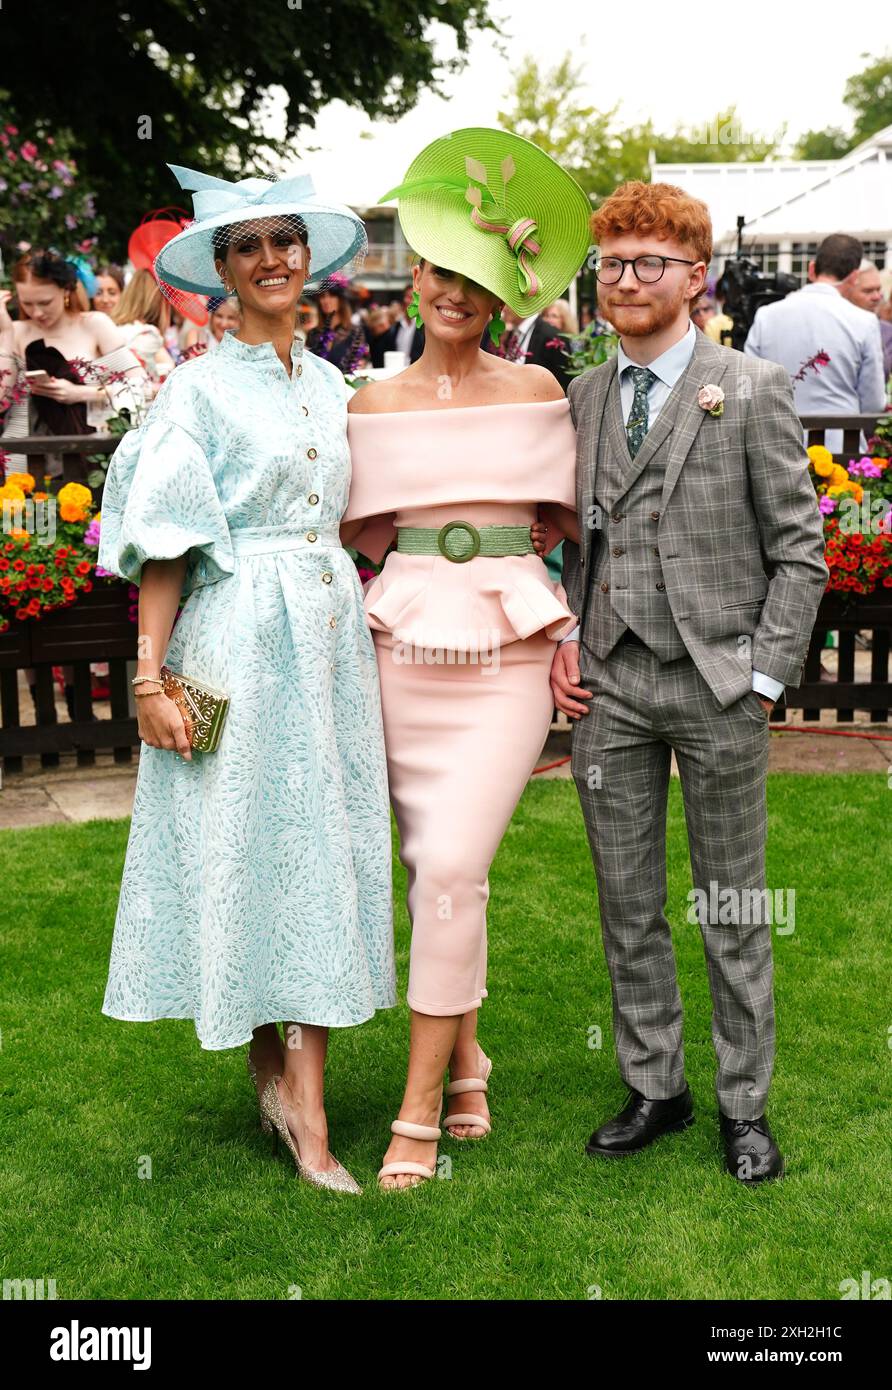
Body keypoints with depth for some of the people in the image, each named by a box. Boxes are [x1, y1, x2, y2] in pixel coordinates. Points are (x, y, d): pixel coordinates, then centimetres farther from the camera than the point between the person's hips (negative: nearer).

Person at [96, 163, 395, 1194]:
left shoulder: (330, 386, 14)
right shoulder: (200, 387, -2)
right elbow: (165, 540, -8)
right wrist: (148, 674, -15)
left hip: (331, 636, 5)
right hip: (239, 642, -5)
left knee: (324, 849, 2)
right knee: (247, 846, -1)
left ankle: (303, 1106, 6)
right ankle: (275, 1069, 16)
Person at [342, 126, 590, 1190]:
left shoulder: (536, 392, 6)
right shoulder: (373, 403, 7)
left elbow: (560, 520, 11)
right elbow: (359, 534, 8)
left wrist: (484, 538, -1)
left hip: (509, 652, -2)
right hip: (403, 645, 2)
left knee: (452, 865, -12)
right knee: (431, 868, 7)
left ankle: (420, 1110, -2)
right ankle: (465, 1059, 29)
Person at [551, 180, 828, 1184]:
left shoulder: (751, 391, -3)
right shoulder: (580, 398, 9)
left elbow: (798, 548, -4)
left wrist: (765, 676, -10)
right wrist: (563, 639, 2)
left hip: (718, 684, -4)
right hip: (609, 685, 4)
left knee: (732, 908, 7)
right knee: (626, 903, 11)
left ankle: (744, 1105, 21)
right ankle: (654, 1088, 26)